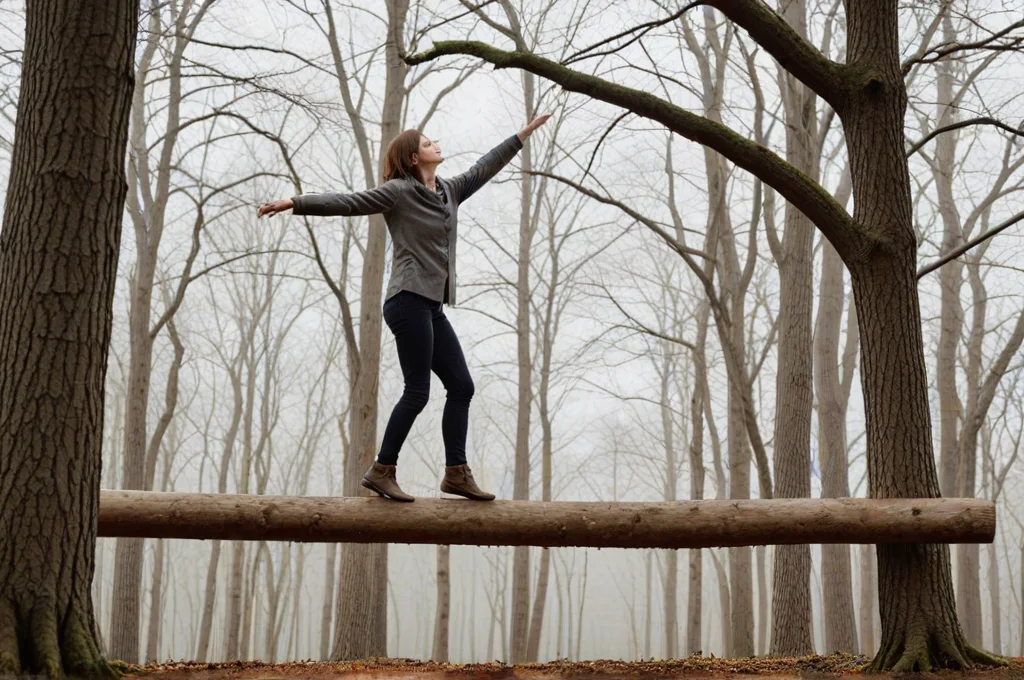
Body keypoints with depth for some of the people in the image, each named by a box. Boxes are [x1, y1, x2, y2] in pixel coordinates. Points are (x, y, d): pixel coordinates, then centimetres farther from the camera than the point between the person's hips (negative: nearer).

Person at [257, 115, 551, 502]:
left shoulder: (450, 191, 18)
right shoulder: (398, 191, -3)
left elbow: (485, 168, 28)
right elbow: (349, 203, -10)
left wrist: (525, 133, 35)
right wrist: (295, 203, -20)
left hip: (432, 308, 9)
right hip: (409, 300, -9)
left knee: (461, 386, 6)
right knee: (417, 391, -10)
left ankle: (456, 473, 11)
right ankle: (381, 472, -2)